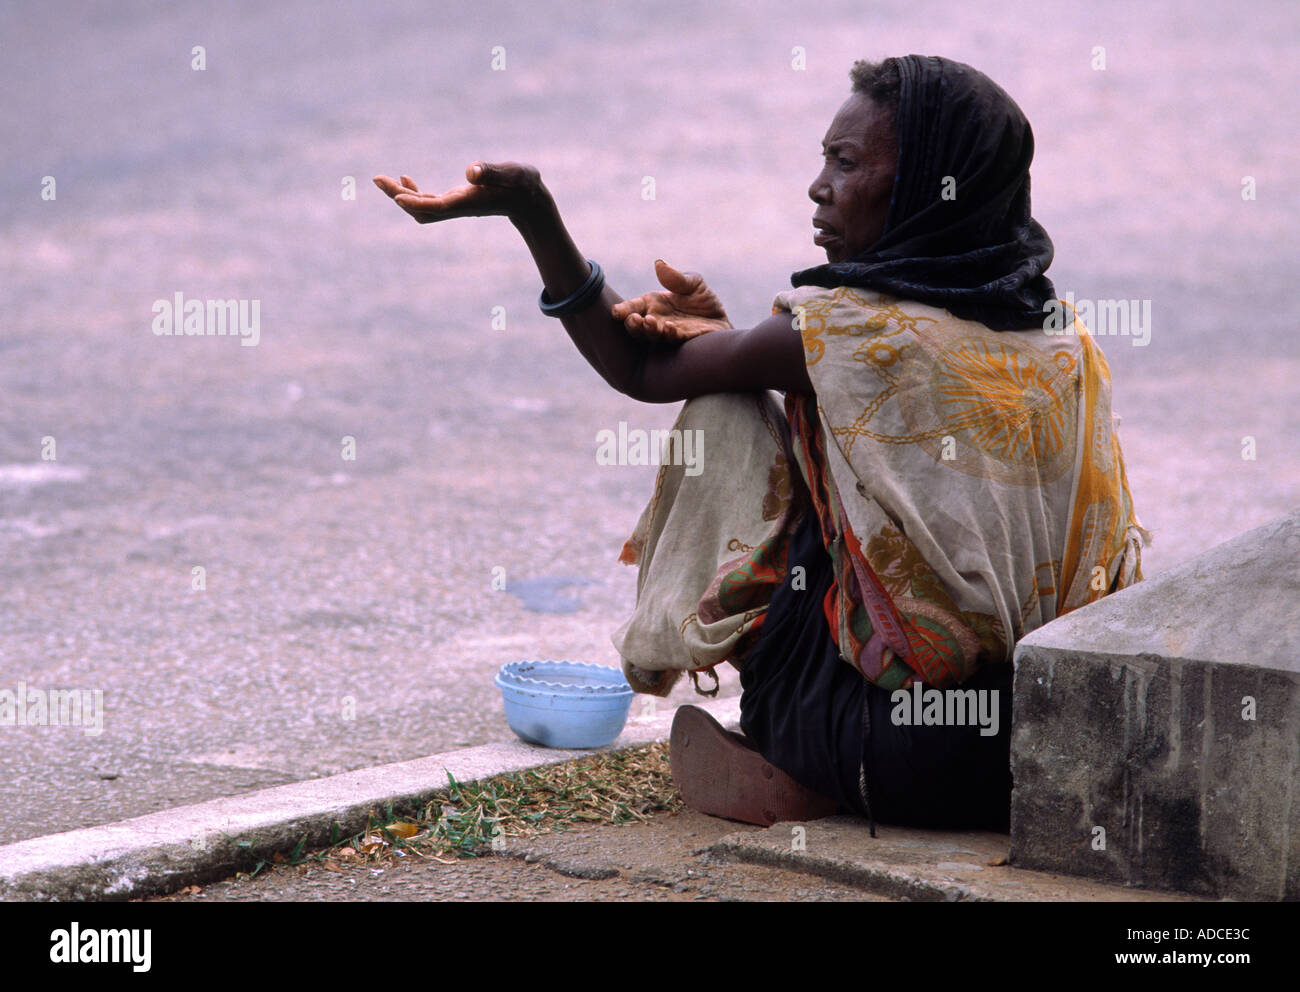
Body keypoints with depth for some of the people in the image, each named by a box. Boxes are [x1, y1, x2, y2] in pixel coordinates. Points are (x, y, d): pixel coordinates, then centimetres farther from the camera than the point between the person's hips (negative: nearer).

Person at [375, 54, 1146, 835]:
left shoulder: (848, 333, -13)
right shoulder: (1068, 341, 5)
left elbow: (641, 370, 2)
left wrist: (530, 209, 2)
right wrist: (728, 340, 7)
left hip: (888, 758, -7)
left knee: (723, 418, 9)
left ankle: (786, 768, 20)